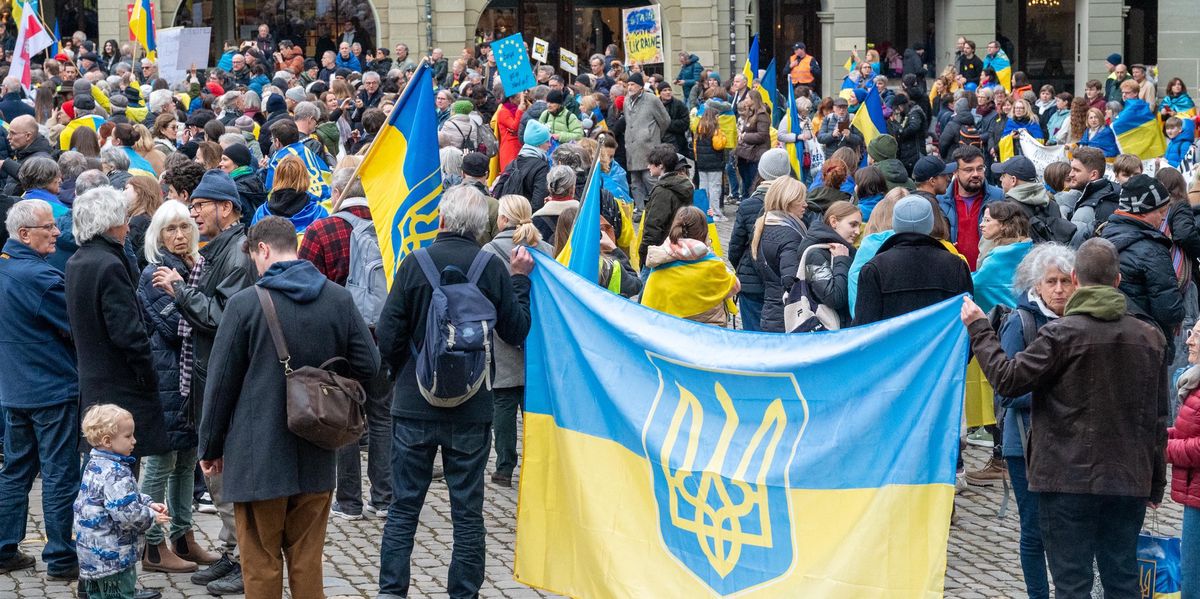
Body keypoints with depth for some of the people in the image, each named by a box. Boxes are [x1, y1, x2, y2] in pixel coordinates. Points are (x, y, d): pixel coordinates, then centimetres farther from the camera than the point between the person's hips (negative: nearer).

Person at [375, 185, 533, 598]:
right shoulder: (494, 269, -6)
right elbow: (517, 331, 5)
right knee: (468, 510, 8)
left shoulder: (416, 264, -8)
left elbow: (388, 337, -6)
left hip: (415, 406, 0)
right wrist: (520, 280, 16)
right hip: (472, 409, 0)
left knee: (404, 506, 7)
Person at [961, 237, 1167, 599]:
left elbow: (1008, 379, -10)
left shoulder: (1062, 334, -12)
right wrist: (1156, 482, 18)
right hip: (1129, 481, 5)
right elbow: (1158, 418, 10)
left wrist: (979, 329, 2)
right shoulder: (1150, 338, 5)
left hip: (1069, 479, -5)